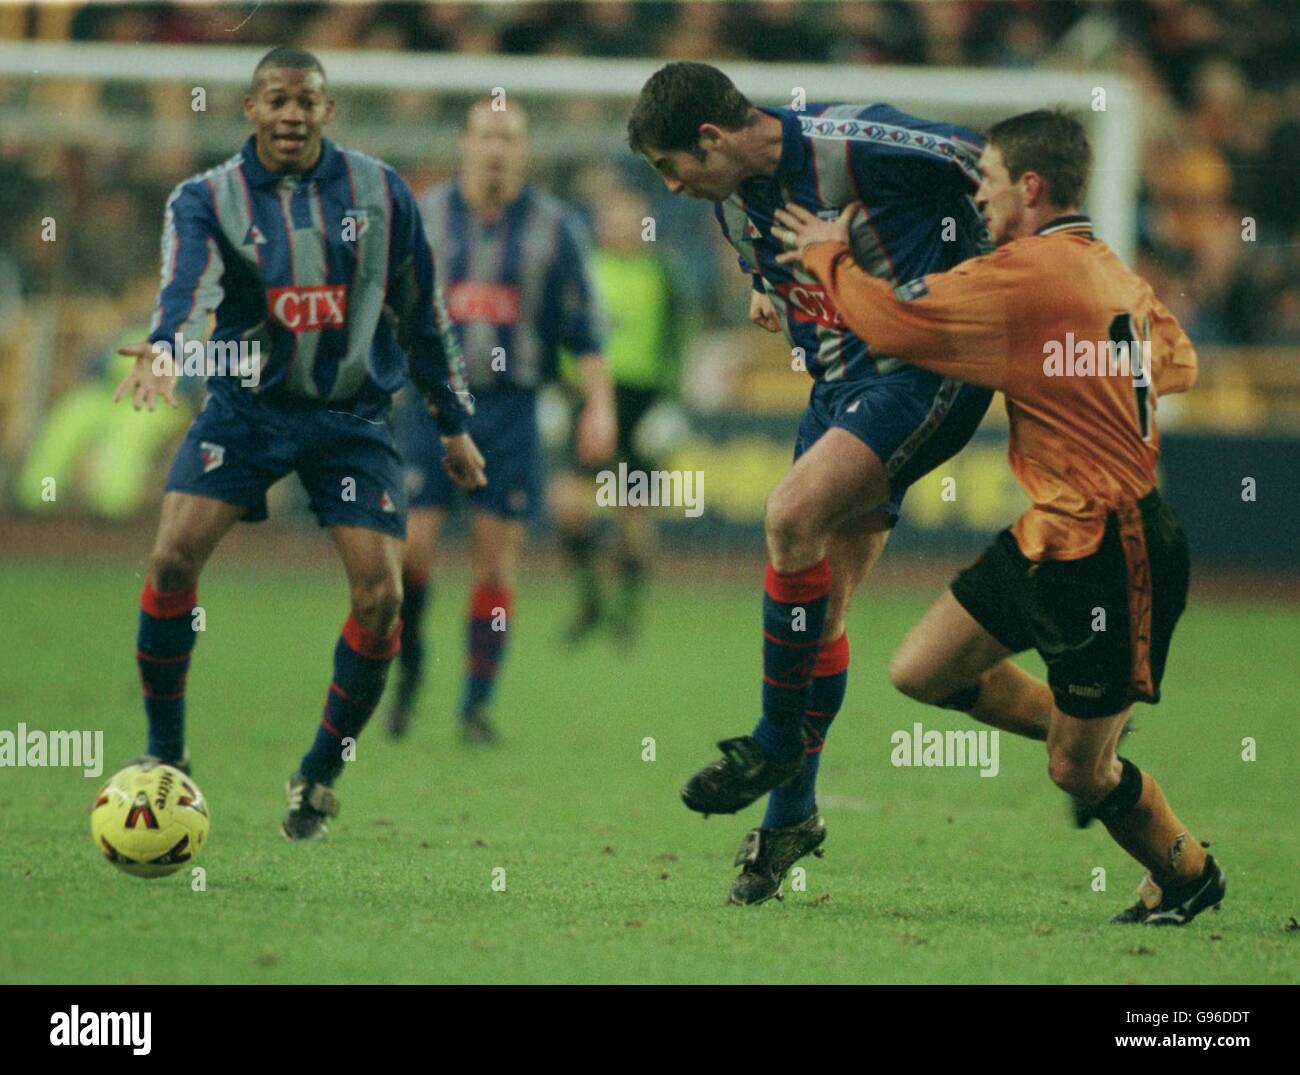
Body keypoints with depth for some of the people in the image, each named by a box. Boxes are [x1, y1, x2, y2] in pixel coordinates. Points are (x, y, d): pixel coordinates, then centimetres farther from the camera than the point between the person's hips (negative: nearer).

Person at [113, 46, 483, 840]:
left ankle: (321, 777, 8)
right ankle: (166, 755, 2)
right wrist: (163, 351, -50)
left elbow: (421, 310, 8)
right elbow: (189, 284, -28)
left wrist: (454, 423, 12)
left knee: (381, 595, -11)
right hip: (248, 405, -1)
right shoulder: (208, 199, -7)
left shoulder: (379, 192, -2)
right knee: (173, 559, -17)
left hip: (353, 413, 1)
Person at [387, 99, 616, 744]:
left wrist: (599, 405, -4)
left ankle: (477, 704, 7)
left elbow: (583, 327, 4)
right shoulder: (422, 218, 4)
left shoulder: (554, 227, 3)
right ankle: (408, 661, 18)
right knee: (411, 546, -8)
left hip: (511, 408, 0)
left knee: (496, 562, -1)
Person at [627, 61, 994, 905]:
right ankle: (793, 810, 15)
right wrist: (771, 294, 5)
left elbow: (983, 163, -11)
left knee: (793, 516, -25)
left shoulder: (849, 145, -19)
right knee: (820, 604, 5)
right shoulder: (733, 200, 5)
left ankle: (780, 741, -10)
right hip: (839, 384, 8)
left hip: (926, 370, -8)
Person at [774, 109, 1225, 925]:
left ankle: (1190, 876, 27)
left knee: (1079, 772, 3)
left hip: (1111, 556, -9)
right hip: (1051, 538, 9)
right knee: (922, 671, 9)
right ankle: (1084, 732, 28)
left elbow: (896, 319, -20)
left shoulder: (1031, 274, -21)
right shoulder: (1109, 269, 9)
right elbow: (1178, 362, 22)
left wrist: (828, 256, -4)